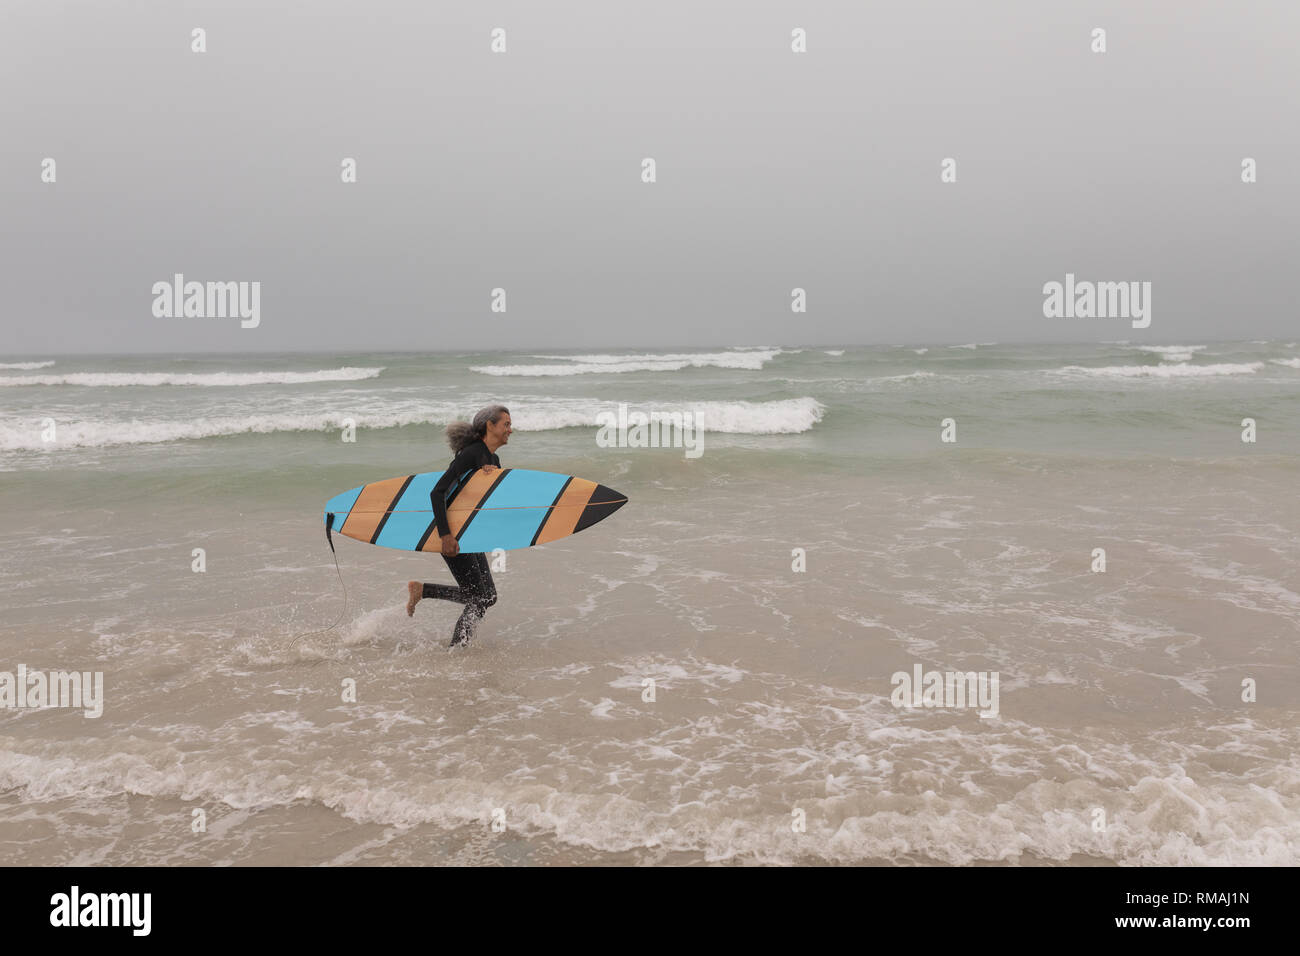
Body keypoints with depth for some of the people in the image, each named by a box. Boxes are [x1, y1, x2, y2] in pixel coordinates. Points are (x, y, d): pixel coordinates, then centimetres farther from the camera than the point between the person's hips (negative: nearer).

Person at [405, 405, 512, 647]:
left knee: (488, 596, 10)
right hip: (452, 533, -9)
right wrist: (446, 535, -30)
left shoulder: (494, 460, 10)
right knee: (478, 600, -5)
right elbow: (437, 493, -24)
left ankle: (421, 590, 19)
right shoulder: (471, 454, -18)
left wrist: (494, 476, -9)